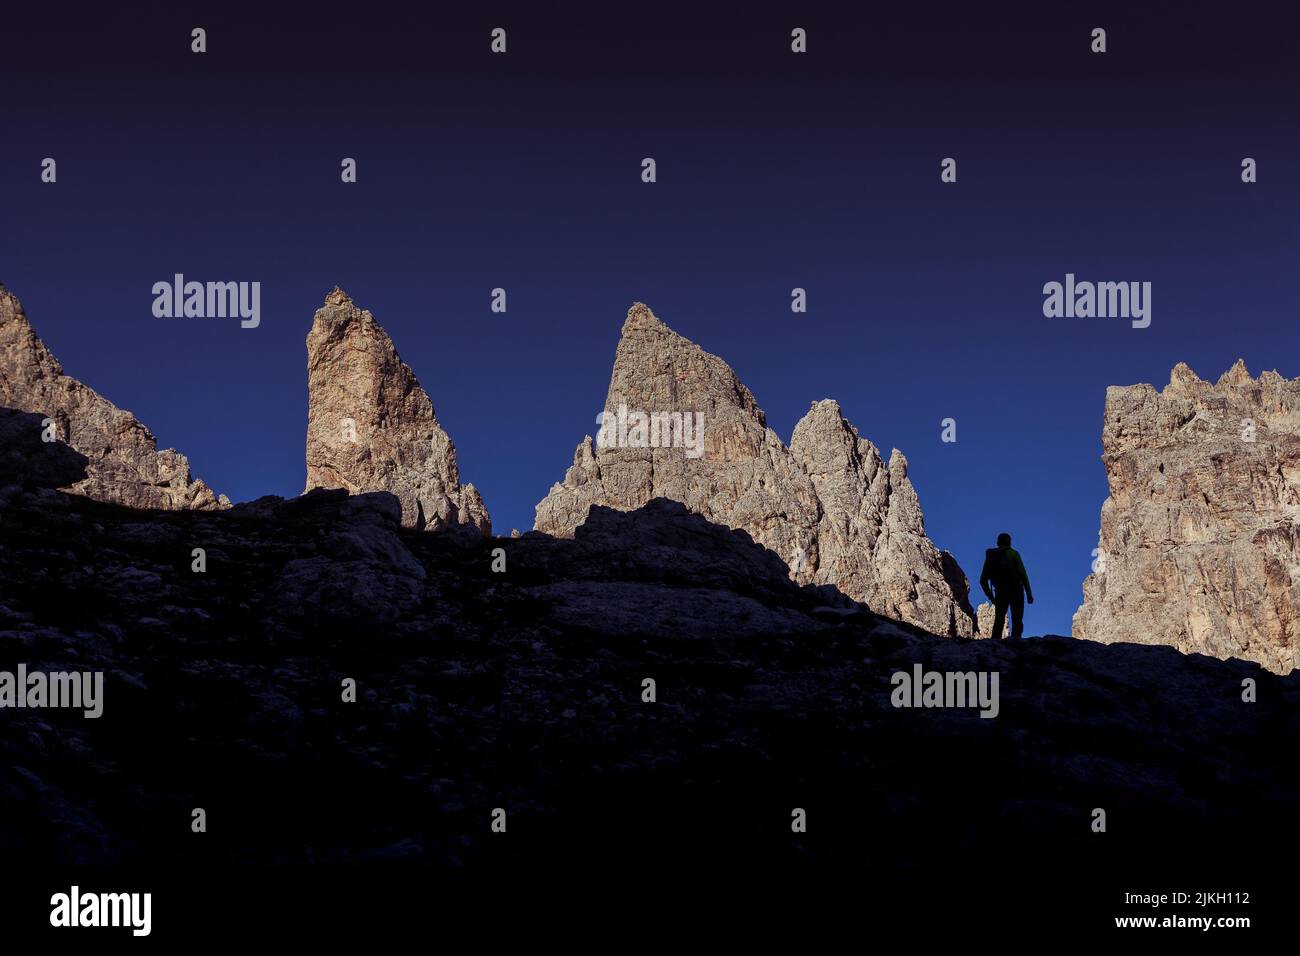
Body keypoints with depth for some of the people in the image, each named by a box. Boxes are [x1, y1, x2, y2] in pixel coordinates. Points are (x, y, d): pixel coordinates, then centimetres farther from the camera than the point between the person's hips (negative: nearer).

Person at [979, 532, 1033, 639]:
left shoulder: (990, 557, 13)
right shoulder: (1013, 553, 1)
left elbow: (983, 581, 13)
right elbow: (1023, 574, -8)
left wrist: (991, 597, 21)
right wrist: (1029, 594, -6)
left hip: (1000, 593, 3)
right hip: (1016, 591, -3)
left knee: (998, 622, 11)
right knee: (1017, 622, -1)